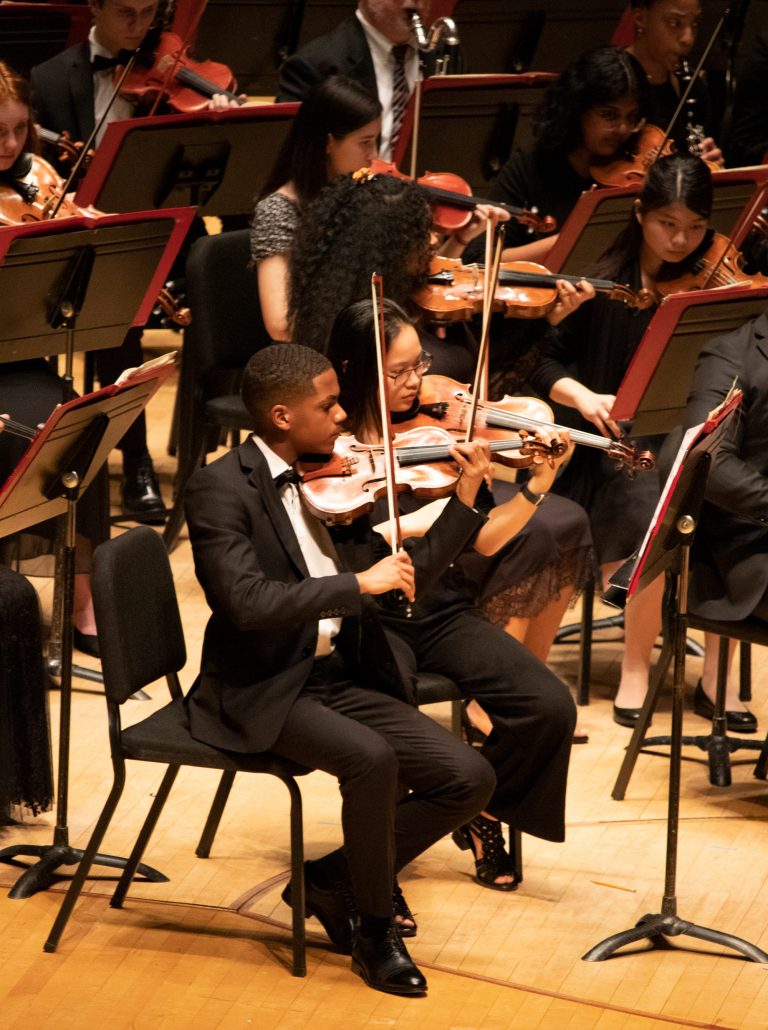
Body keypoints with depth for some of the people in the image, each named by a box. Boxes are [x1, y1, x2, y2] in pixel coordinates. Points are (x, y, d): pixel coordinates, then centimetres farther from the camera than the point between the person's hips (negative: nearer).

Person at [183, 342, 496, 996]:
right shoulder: (221, 489, -11)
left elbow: (404, 582, 10)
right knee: (372, 758, -33)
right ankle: (375, 929, -10)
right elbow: (248, 602, -26)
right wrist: (359, 583, -27)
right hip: (263, 694, -7)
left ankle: (333, 879, 9)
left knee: (470, 778, -9)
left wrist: (467, 498, 2)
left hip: (340, 678, 7)